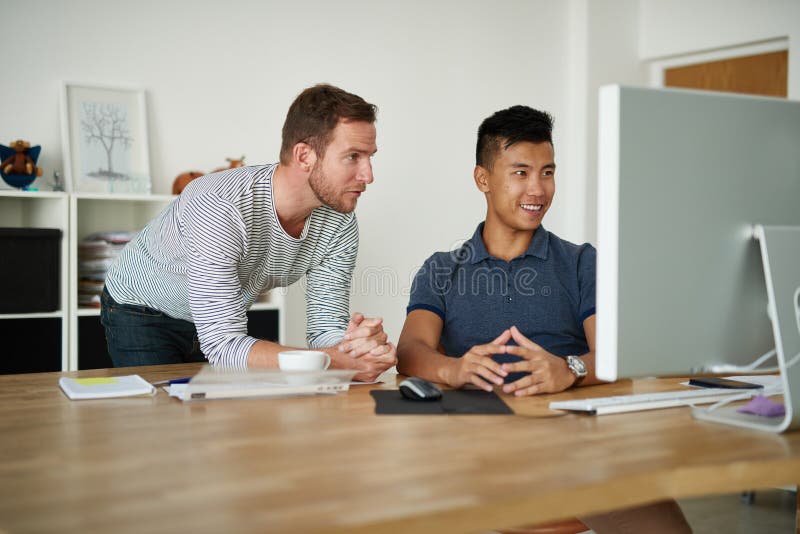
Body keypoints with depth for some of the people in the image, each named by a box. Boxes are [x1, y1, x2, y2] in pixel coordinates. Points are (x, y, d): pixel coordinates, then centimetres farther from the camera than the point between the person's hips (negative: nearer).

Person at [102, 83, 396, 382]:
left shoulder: (340, 224, -18)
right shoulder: (218, 208, -37)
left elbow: (326, 329, -16)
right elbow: (223, 345, -40)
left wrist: (354, 345, -41)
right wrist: (342, 362, -51)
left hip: (221, 320, 5)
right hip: (142, 316, -4)